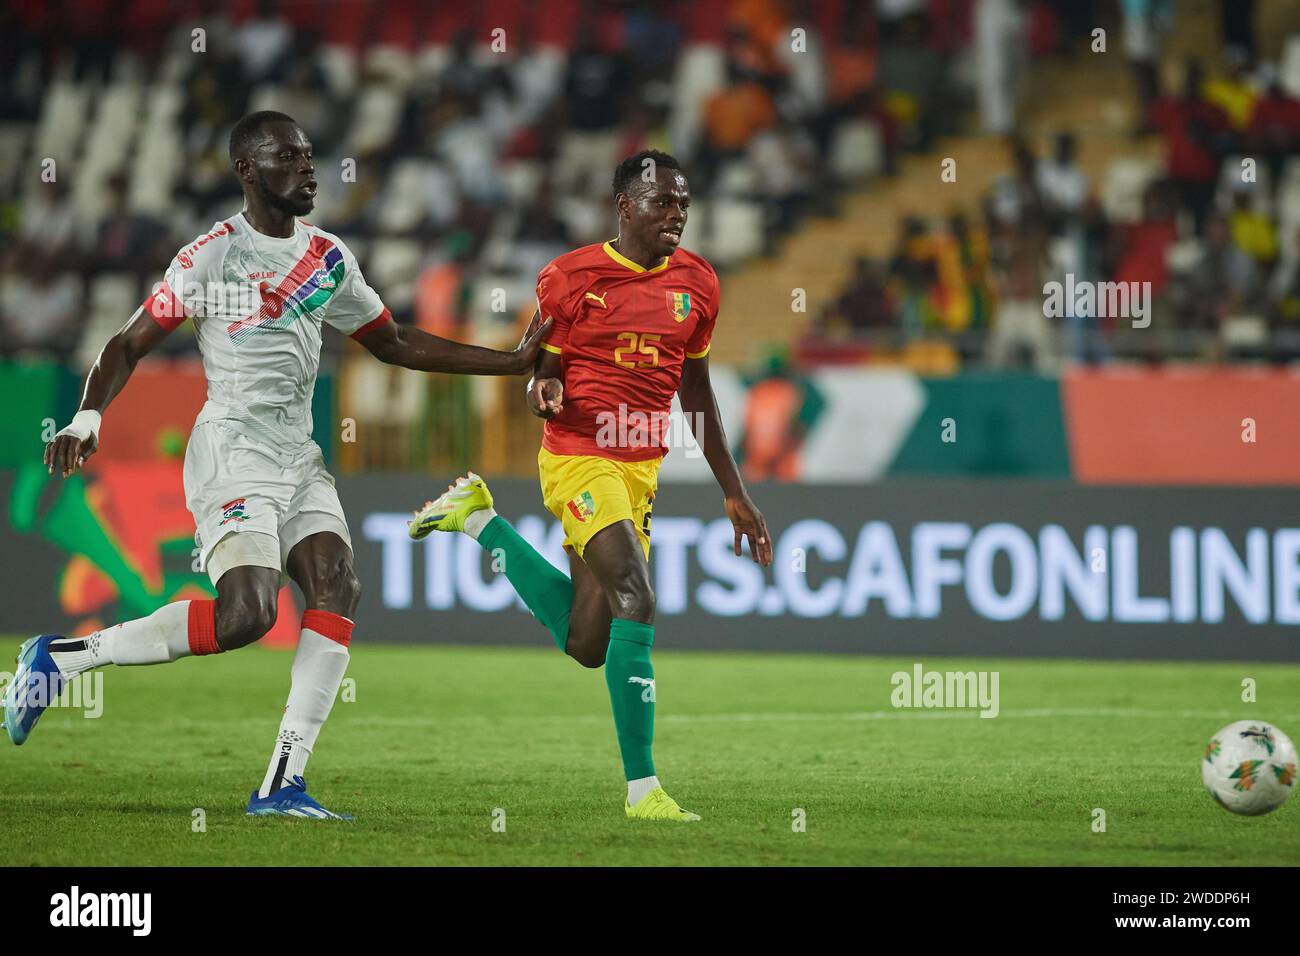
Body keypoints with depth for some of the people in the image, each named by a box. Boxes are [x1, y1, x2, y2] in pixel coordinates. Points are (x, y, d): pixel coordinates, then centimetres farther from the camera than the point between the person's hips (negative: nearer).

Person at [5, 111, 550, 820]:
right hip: (232, 448, -7)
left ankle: (281, 785, -11)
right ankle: (60, 657, -8)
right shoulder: (212, 255, -5)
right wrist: (87, 417, -21)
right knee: (245, 613, -22)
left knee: (337, 588, -11)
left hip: (297, 455, 7)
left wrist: (512, 362, 19)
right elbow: (130, 344, -4)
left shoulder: (328, 259, 14)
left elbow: (394, 343, 24)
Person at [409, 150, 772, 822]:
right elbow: (544, 372, 2)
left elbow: (696, 392, 17)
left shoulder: (695, 283, 8)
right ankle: (642, 787, -16)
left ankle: (479, 518, 28)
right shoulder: (570, 279, -7)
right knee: (635, 602, -21)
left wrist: (734, 495, 15)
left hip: (641, 466, 6)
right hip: (580, 458, -6)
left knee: (587, 646, 7)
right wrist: (543, 392, -24)